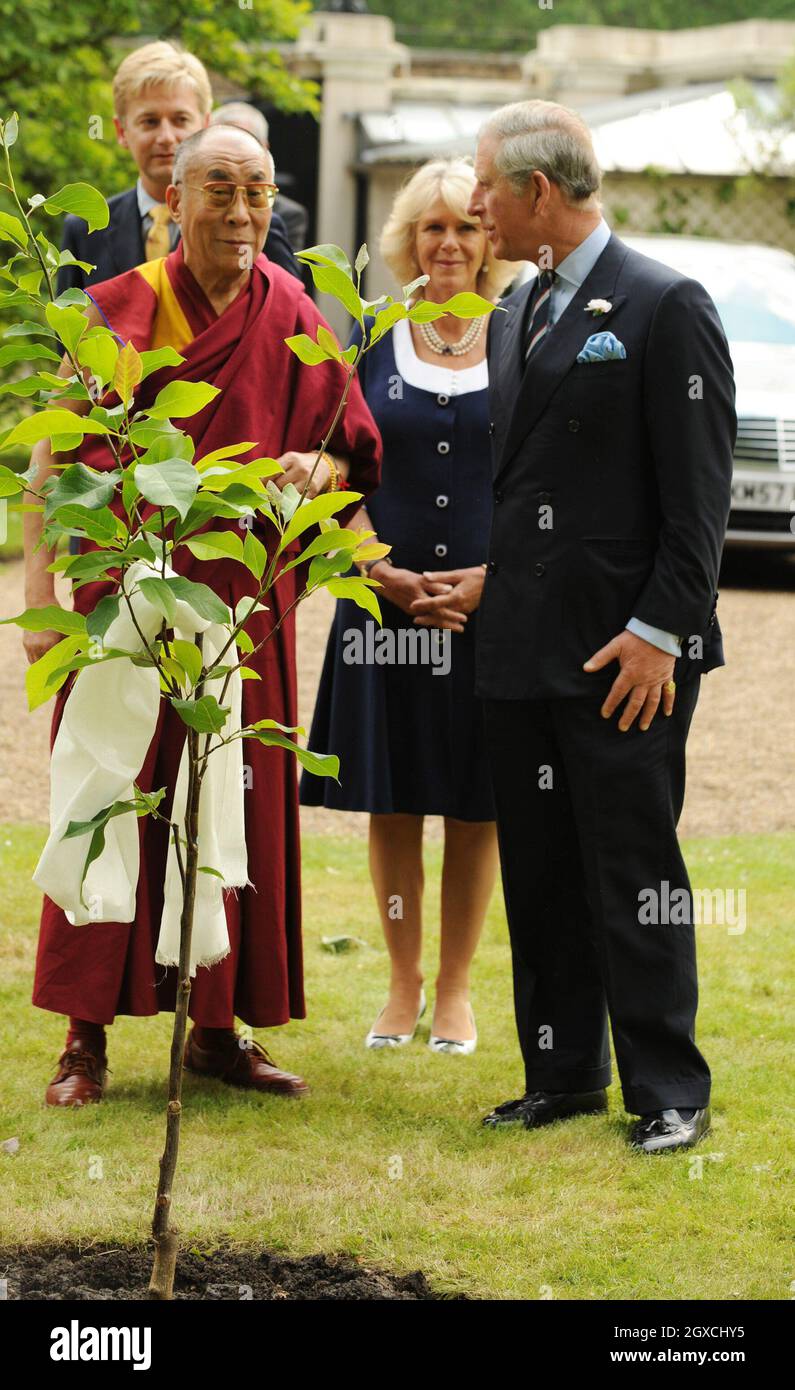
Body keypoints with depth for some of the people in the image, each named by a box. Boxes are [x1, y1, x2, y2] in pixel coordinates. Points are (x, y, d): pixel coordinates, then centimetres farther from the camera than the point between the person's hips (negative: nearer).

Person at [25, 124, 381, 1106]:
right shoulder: (120, 310, -2)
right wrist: (40, 595, -12)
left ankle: (216, 1026, 14)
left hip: (244, 604, 3)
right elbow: (59, 459, -4)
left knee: (238, 806, 4)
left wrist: (314, 470, -15)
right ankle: (87, 1035, 3)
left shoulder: (291, 321, 5)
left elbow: (352, 454, 9)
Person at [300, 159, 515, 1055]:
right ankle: (403, 984, 18)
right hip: (385, 602, 1)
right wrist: (386, 575, -8)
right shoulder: (374, 344, 5)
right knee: (392, 801, 5)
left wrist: (494, 577, -11)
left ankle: (455, 989, 16)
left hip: (495, 601, -1)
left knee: (474, 804, 4)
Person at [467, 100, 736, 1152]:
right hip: (522, 651, 7)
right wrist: (491, 582, 11)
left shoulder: (666, 308, -8)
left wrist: (657, 631, -16)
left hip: (626, 656, -7)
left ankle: (669, 1093, 3)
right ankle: (563, 1075, 19)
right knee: (539, 877, 10)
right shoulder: (515, 318, 15)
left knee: (634, 875, -4)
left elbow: (698, 495, -11)